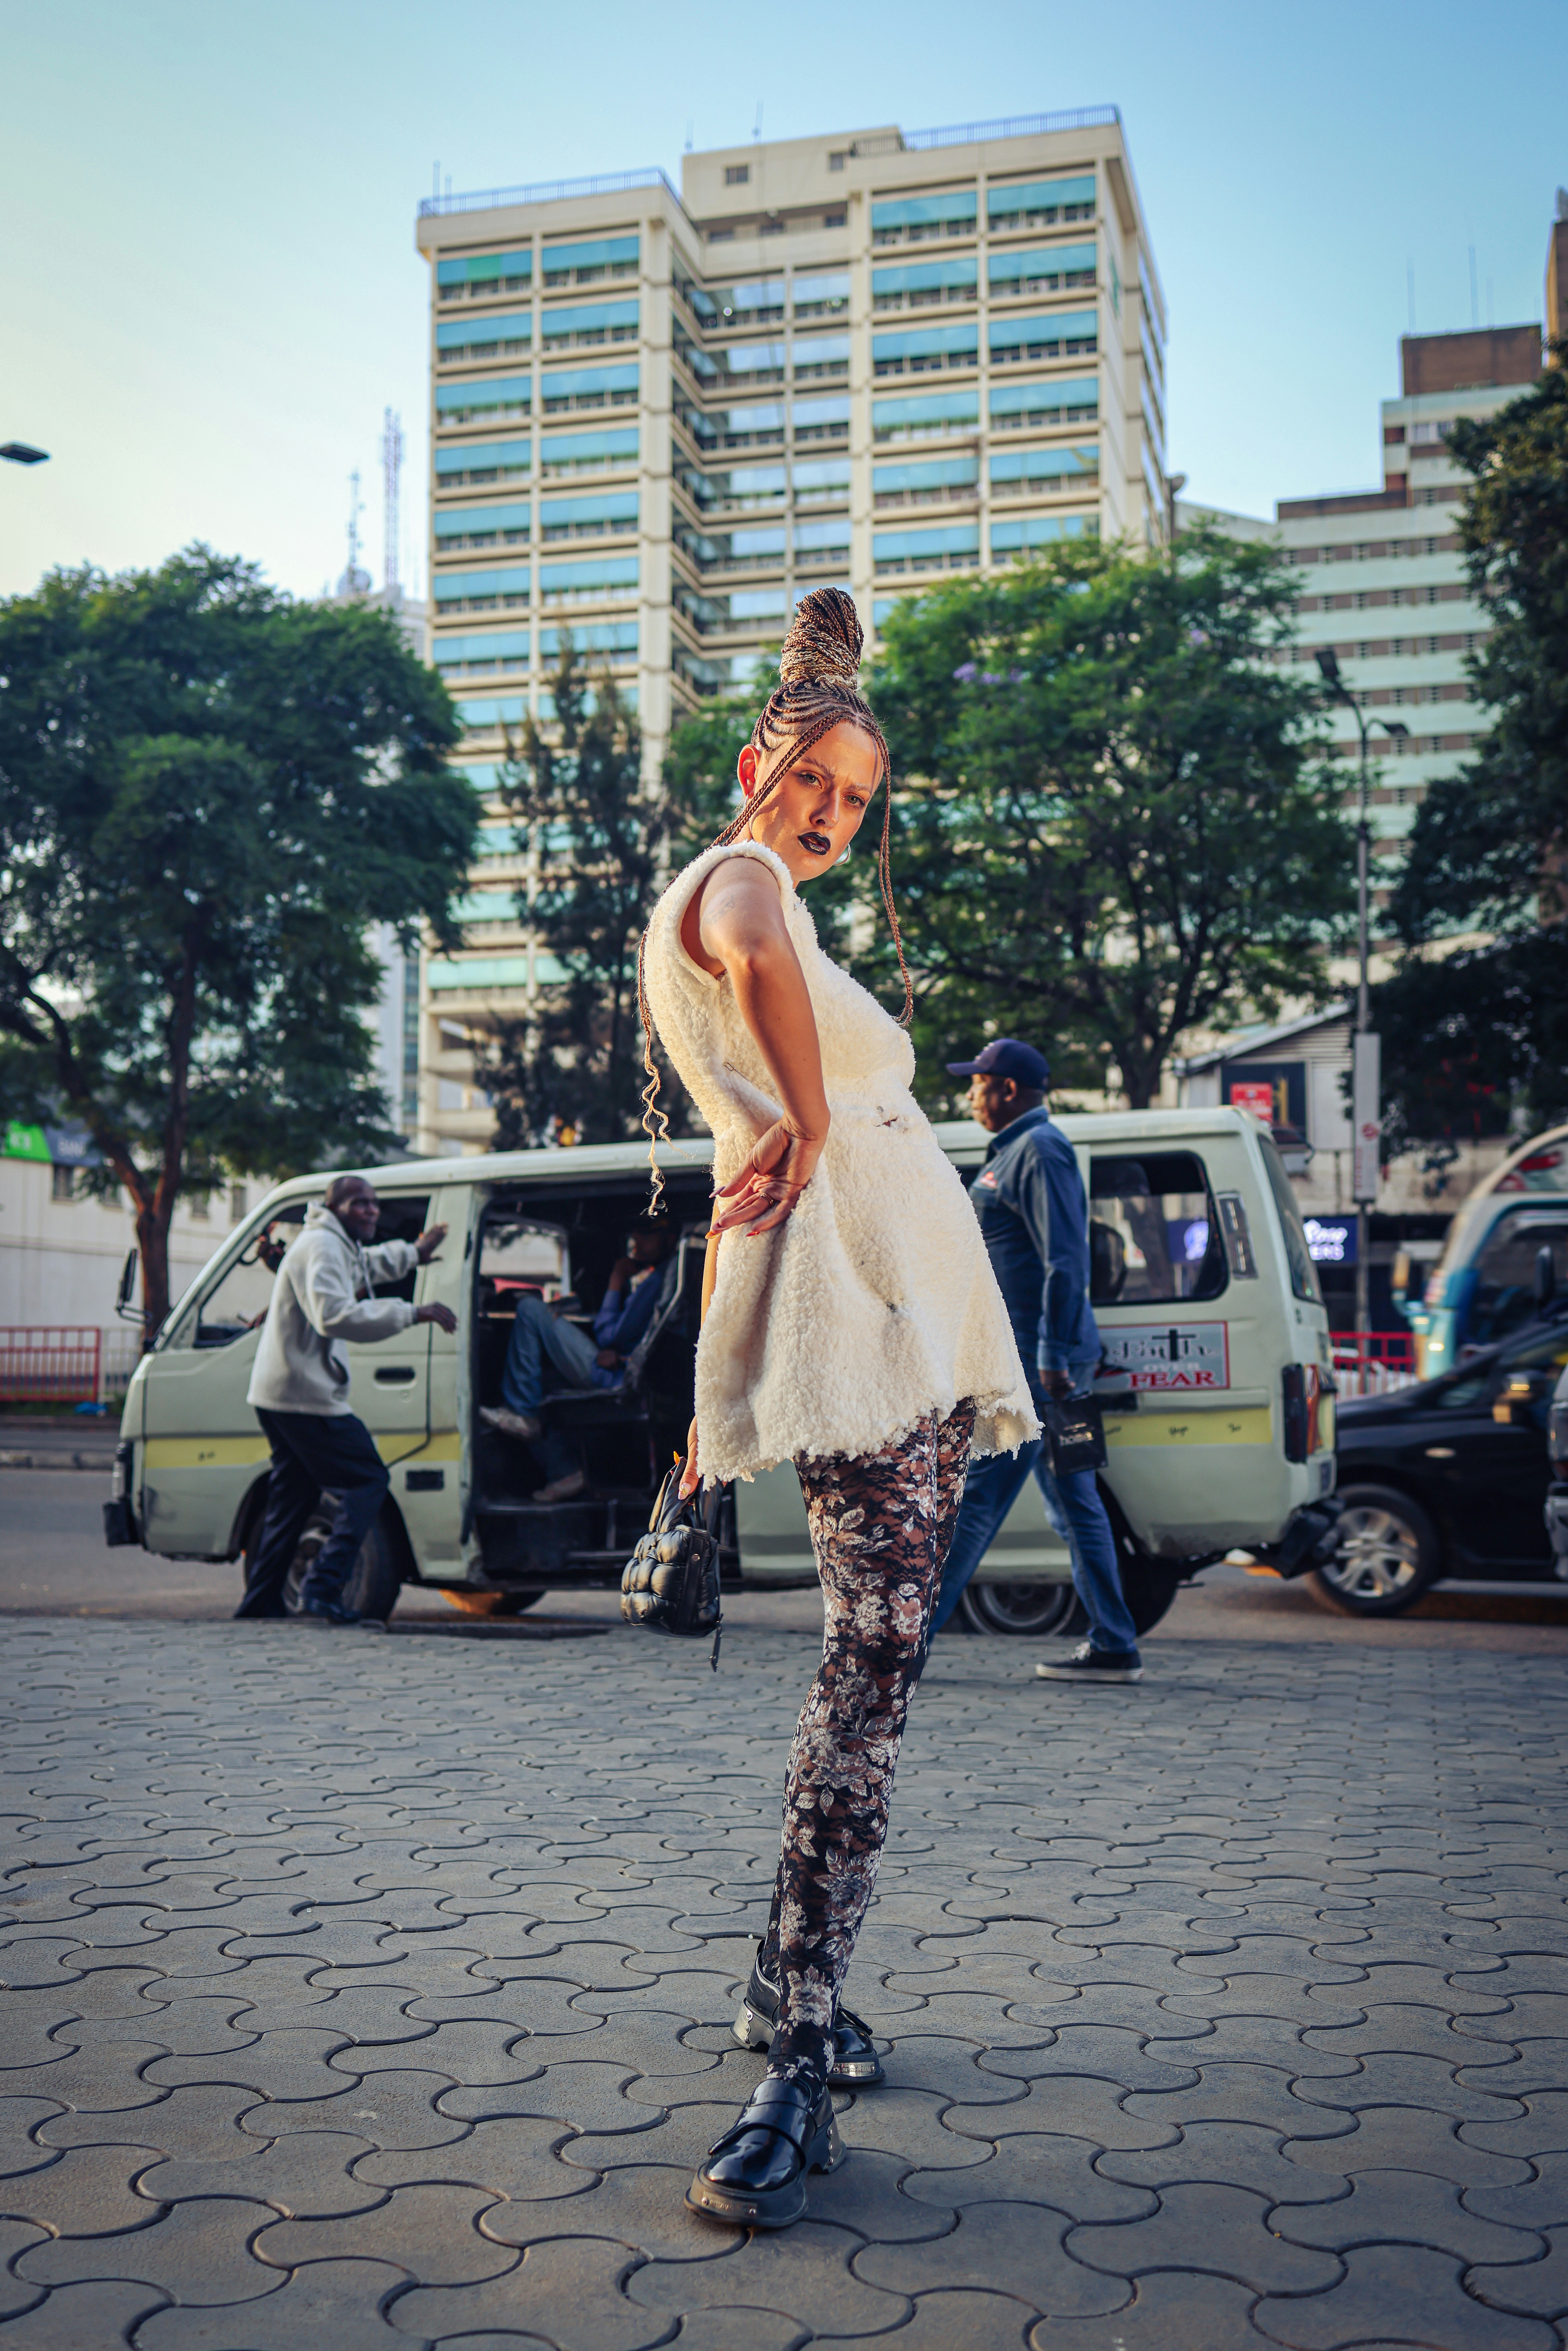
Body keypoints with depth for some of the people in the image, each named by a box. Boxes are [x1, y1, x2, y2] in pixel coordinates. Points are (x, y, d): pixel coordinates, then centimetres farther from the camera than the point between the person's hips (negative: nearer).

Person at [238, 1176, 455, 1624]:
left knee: (293, 1496, 18)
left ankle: (260, 1599, 23)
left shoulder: (340, 1247, 19)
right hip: (306, 1396, -11)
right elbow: (335, 1316, -31)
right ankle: (323, 1588, -15)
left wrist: (415, 1253, 54)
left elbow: (368, 1264, 45)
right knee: (368, 1479, -8)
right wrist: (412, 1313, -32)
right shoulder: (321, 1247, -16)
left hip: (278, 1393, 11)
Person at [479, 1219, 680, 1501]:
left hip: (610, 1377, -10)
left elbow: (611, 1336, -16)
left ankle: (522, 1414, -5)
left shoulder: (653, 1279, -17)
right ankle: (563, 1471, 18)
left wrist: (616, 1282, -6)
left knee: (530, 1308, -5)